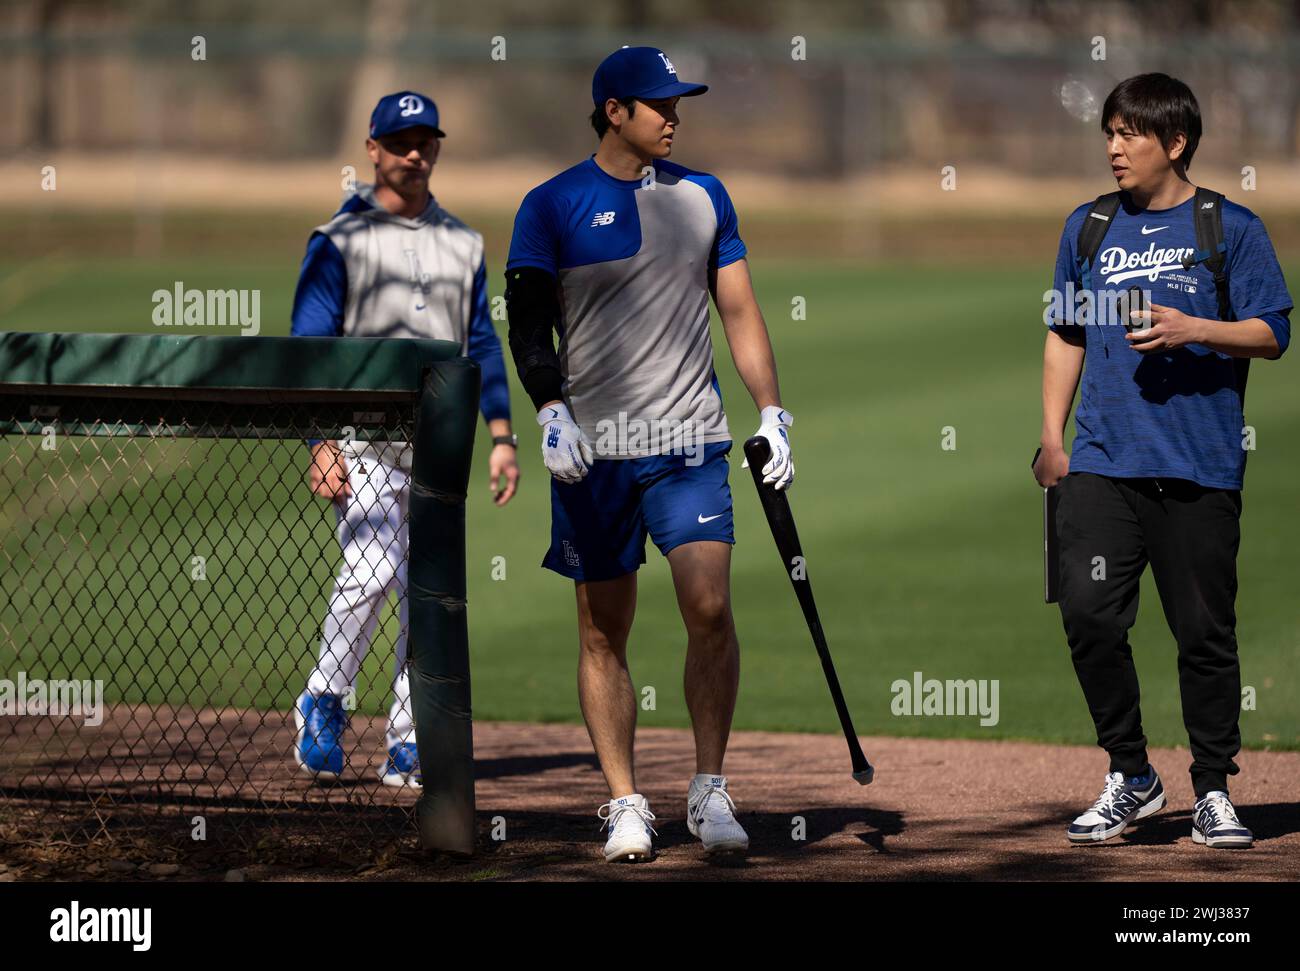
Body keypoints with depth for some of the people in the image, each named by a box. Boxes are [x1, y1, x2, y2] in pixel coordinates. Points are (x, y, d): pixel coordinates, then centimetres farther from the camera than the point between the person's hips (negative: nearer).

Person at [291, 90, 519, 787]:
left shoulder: (461, 244, 15)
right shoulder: (339, 241, 1)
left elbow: (482, 344, 18)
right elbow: (311, 346, -4)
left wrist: (501, 436, 7)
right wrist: (321, 444, -14)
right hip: (364, 440, -4)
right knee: (371, 572, -21)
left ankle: (408, 746, 5)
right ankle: (325, 703, -1)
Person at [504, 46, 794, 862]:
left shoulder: (702, 196, 11)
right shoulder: (553, 206, 1)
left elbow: (739, 310, 14)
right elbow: (529, 320, -4)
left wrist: (773, 414, 5)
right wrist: (552, 412, -19)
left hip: (690, 443, 1)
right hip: (594, 452, -1)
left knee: (710, 607, -13)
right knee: (603, 631, 2)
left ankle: (711, 791, -5)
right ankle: (625, 804, 10)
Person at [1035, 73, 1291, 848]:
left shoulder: (1231, 228, 3)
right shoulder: (1089, 227, 14)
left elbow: (1273, 334, 0)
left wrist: (1195, 330, -16)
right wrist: (1052, 436, 13)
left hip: (1201, 465, -3)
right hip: (1103, 463, 3)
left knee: (1206, 632, 1)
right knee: (1090, 614, -9)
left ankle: (1213, 791, 12)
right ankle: (1131, 776, 6)